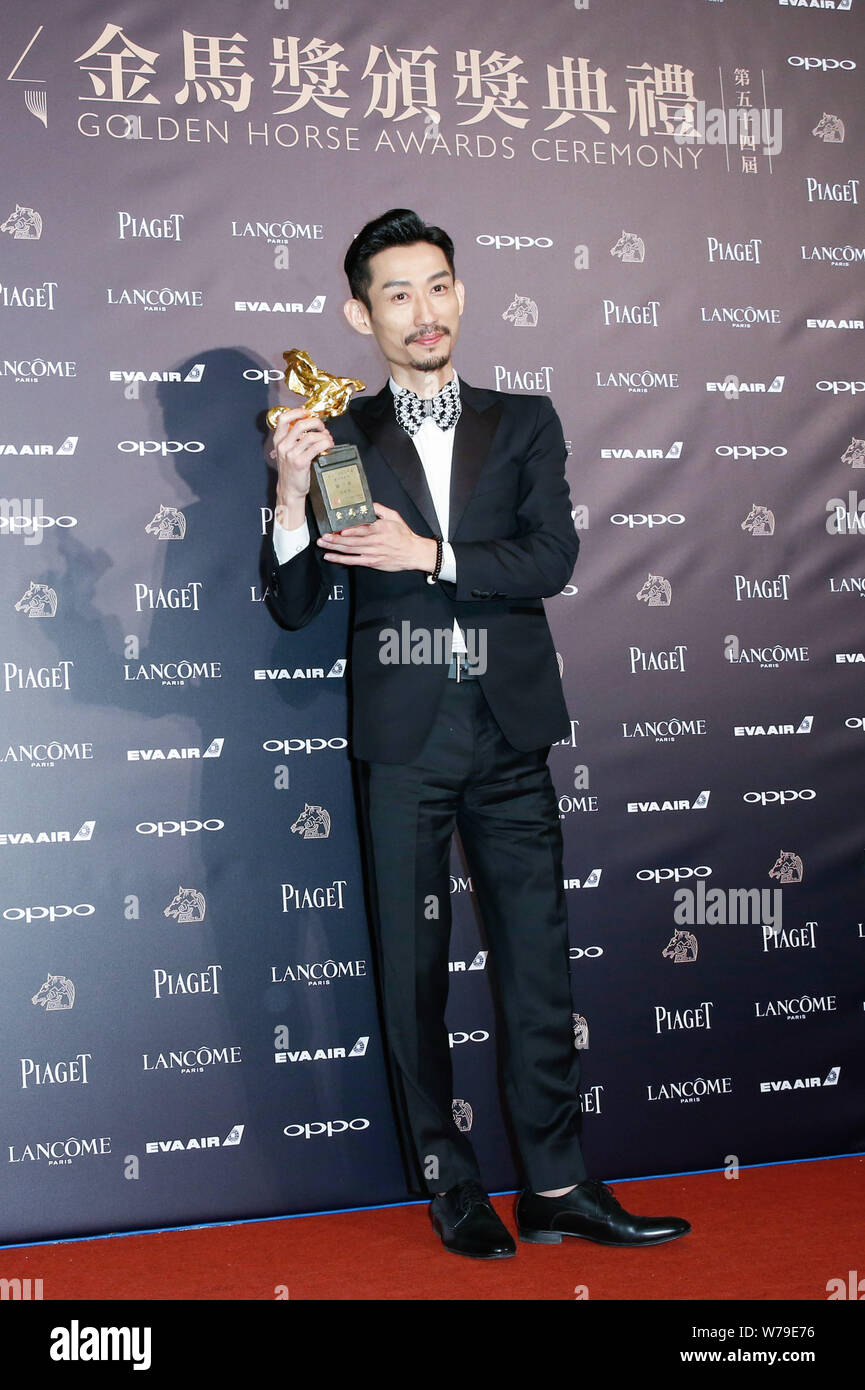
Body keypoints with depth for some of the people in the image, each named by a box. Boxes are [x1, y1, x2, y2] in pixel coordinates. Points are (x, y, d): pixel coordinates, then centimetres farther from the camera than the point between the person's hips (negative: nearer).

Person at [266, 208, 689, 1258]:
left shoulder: (524, 424, 9)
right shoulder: (341, 440, 5)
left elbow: (552, 557, -5)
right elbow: (295, 608, 1)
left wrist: (429, 555, -13)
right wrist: (291, 497, -14)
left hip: (510, 731, 1)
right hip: (402, 735, -1)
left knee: (537, 956, 4)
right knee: (412, 963, 6)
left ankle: (555, 1185, 15)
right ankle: (447, 1180, 21)